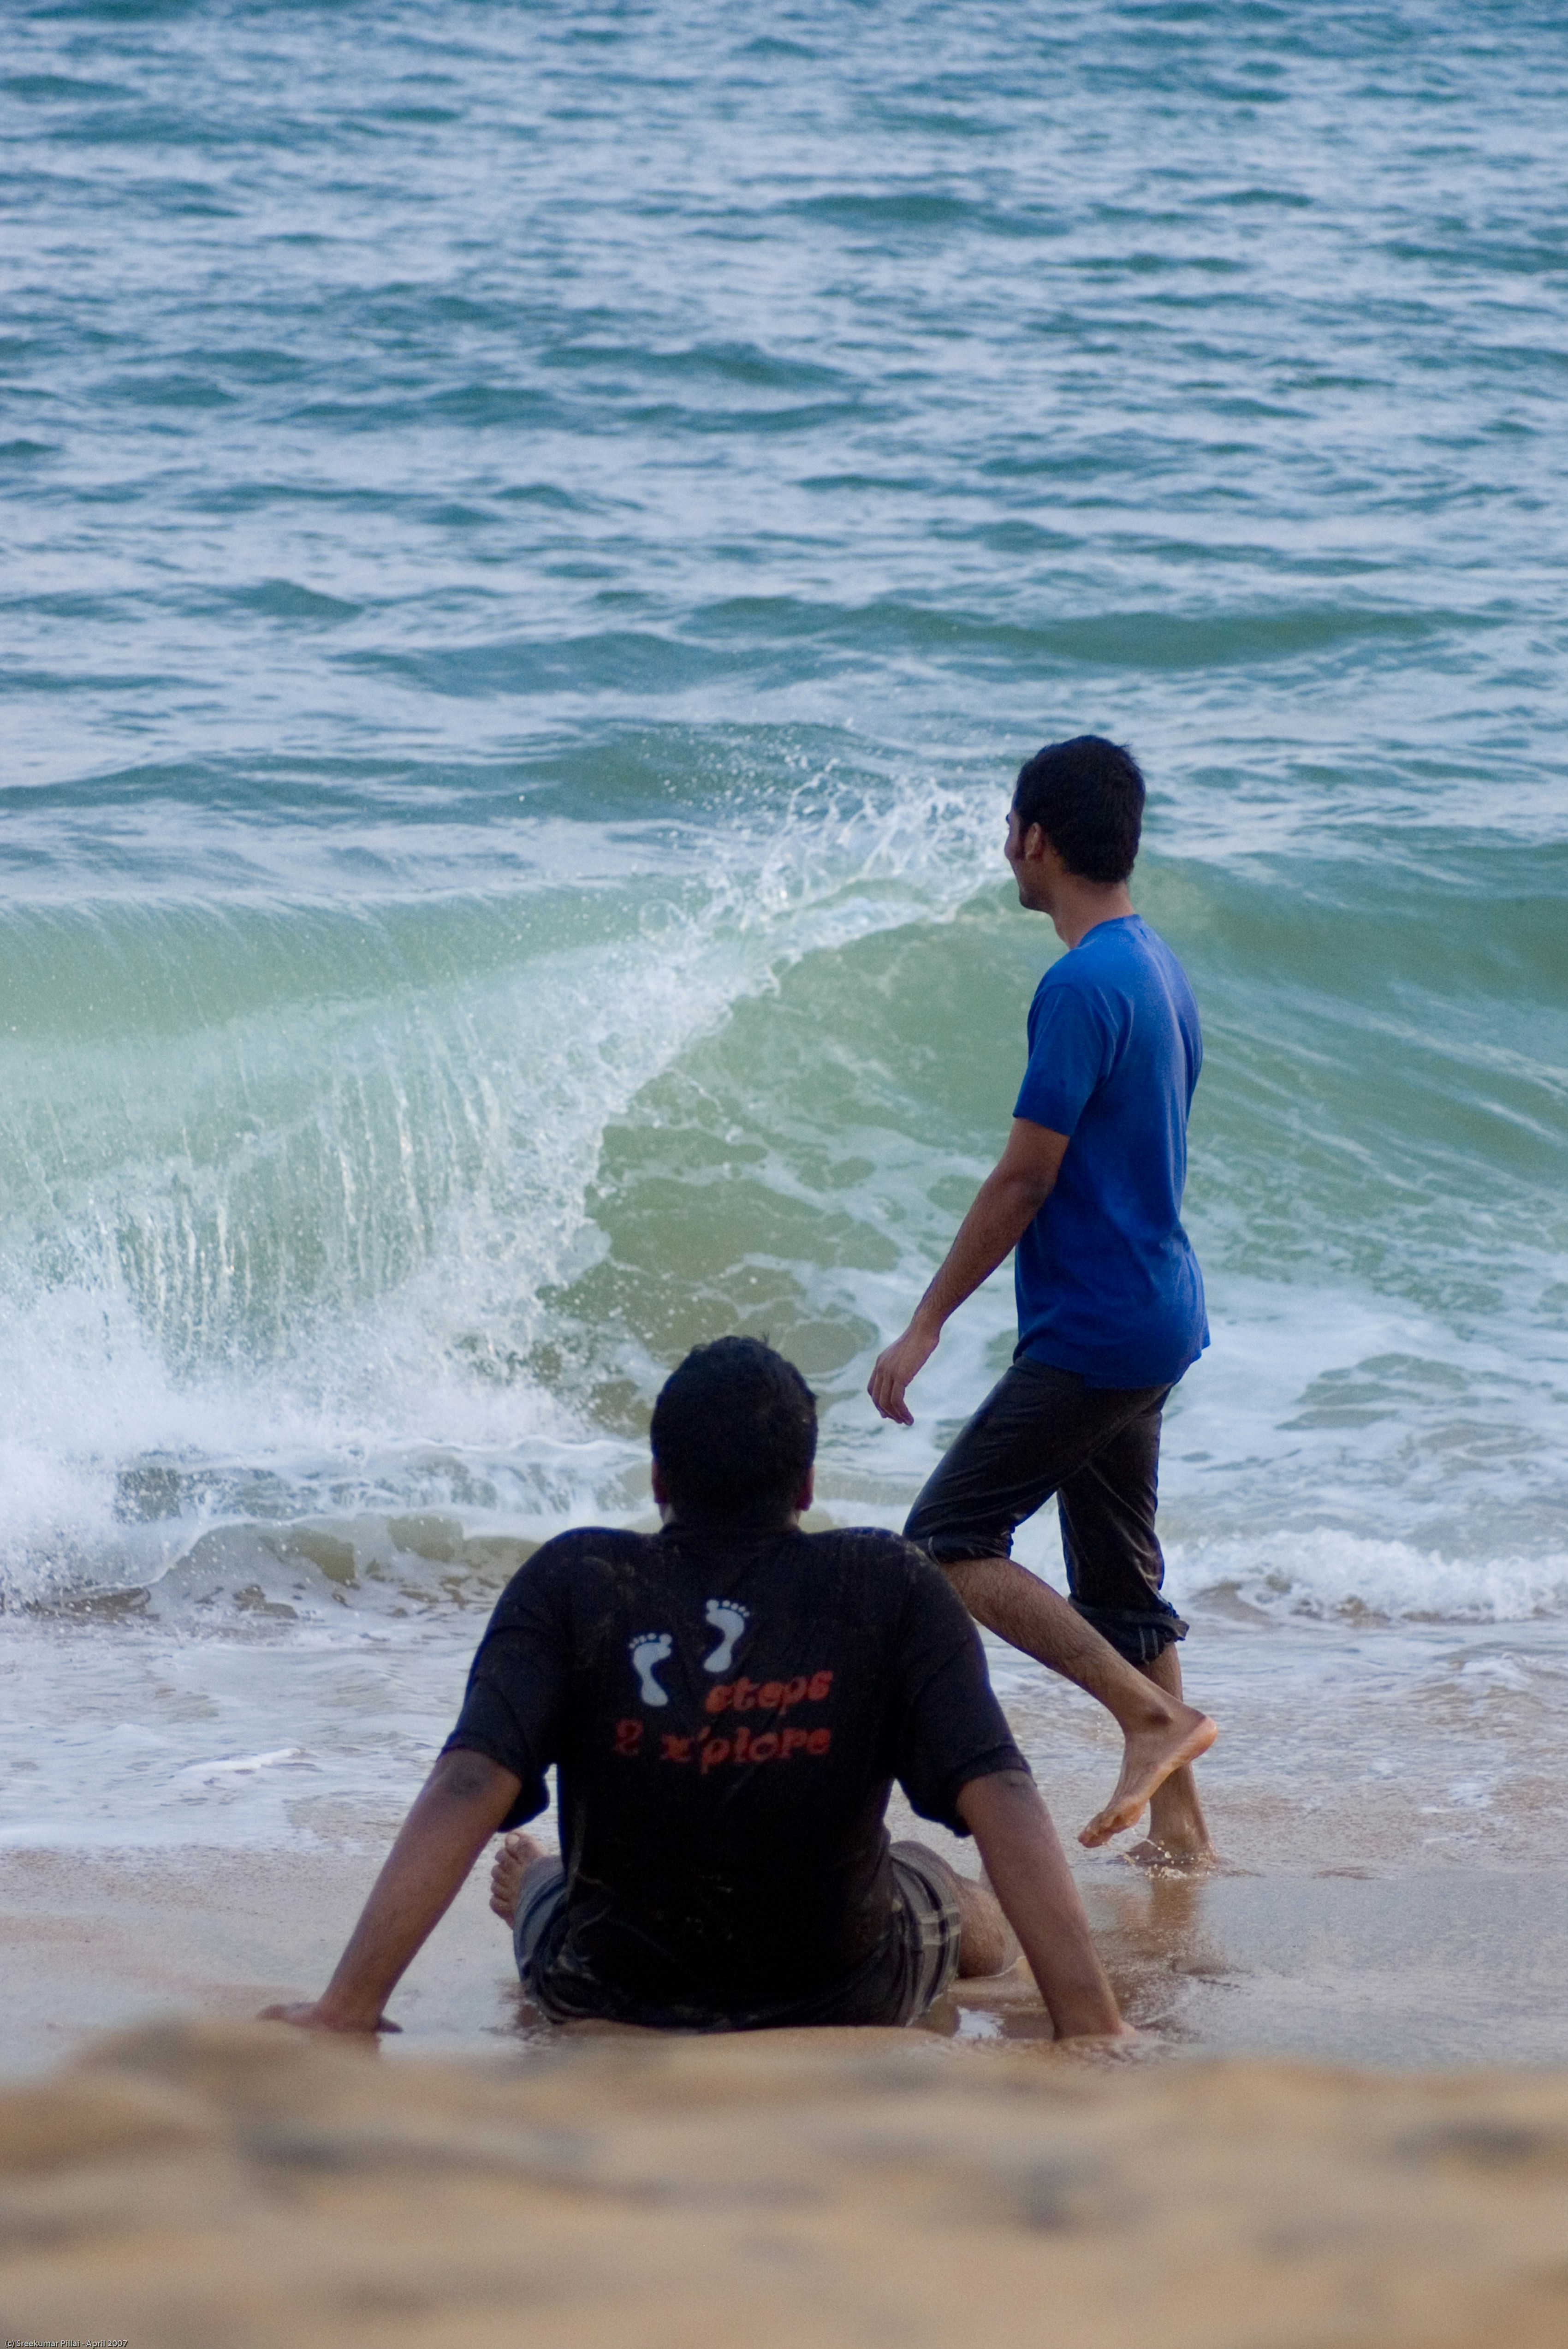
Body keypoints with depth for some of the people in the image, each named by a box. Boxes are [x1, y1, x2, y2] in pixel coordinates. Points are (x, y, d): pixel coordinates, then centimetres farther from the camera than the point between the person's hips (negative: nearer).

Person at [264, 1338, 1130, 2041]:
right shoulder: (890, 1590, -16)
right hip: (848, 2005, -1)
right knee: (959, 1901, 36)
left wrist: (345, 2010, -30)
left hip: (610, 1996, 1)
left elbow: (467, 1789, -27)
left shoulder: (573, 1586, -17)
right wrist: (1093, 2029, -26)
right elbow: (1003, 1800, -24)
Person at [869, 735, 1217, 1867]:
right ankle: (1180, 1824, 14)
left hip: (1093, 1328, -10)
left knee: (949, 1540, -8)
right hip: (1159, 1317, 10)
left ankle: (1152, 1711, -13)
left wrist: (928, 1324, -13)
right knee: (1117, 1574, 14)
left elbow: (1025, 1178, -18)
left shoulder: (1082, 986, -18)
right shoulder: (1161, 969, 12)